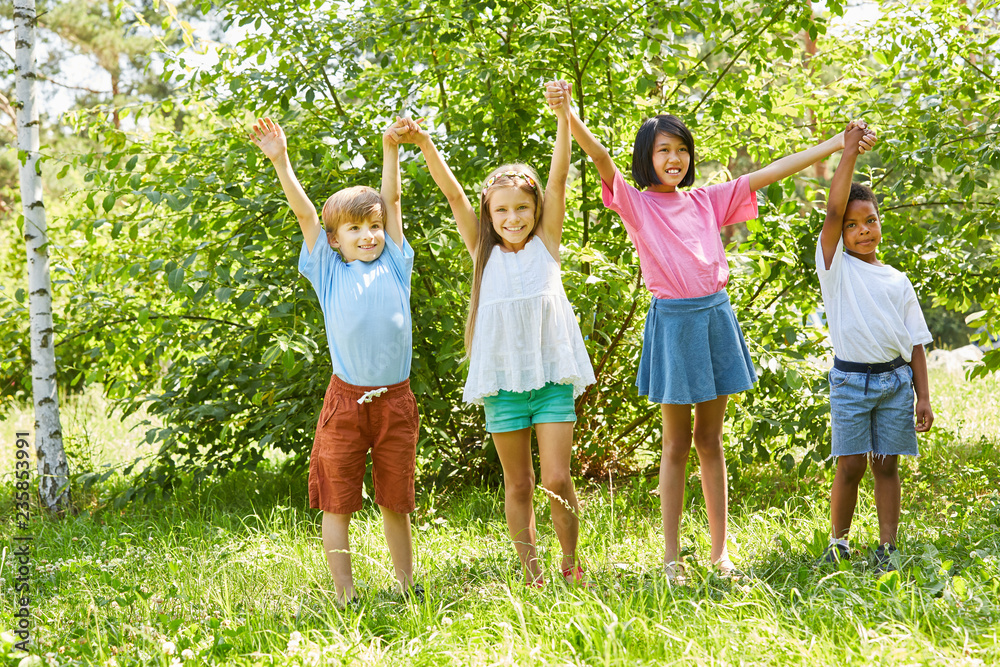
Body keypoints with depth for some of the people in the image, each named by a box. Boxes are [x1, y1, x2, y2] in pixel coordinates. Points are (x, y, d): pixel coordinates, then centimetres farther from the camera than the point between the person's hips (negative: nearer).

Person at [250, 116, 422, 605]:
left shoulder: (394, 265, 9)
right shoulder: (329, 272, 4)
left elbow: (391, 201, 8)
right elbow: (305, 214, -1)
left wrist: (392, 149, 3)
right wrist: (280, 161, -6)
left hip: (395, 399, 2)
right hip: (346, 399, -2)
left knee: (396, 501, 12)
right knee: (337, 503, 2)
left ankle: (407, 584, 24)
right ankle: (344, 594, 8)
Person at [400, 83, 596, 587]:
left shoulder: (545, 243, 5)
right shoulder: (484, 253, 7)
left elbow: (559, 179, -5)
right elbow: (454, 195, -2)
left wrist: (562, 118, -16)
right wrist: (425, 146, -14)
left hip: (552, 375, -1)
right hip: (503, 378, 1)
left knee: (557, 480, -5)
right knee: (518, 484, 7)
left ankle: (571, 567, 13)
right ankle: (531, 574, 16)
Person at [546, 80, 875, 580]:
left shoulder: (707, 201, 9)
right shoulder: (637, 204, -2)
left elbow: (770, 173, 9)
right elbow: (602, 160, -20)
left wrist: (837, 144, 7)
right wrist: (567, 114, -37)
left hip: (715, 316, 4)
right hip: (673, 320, -4)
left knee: (710, 441, 9)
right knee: (677, 444, 1)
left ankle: (719, 552, 13)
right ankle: (671, 558, 8)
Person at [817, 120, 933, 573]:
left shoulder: (897, 282, 10)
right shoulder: (837, 267, 2)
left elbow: (915, 341, 10)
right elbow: (833, 209, -12)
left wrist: (923, 397, 3)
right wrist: (849, 152, -13)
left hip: (895, 379, 2)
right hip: (850, 378, -2)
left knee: (886, 465, 4)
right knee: (850, 466, -4)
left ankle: (887, 549, 10)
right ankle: (838, 542, 12)